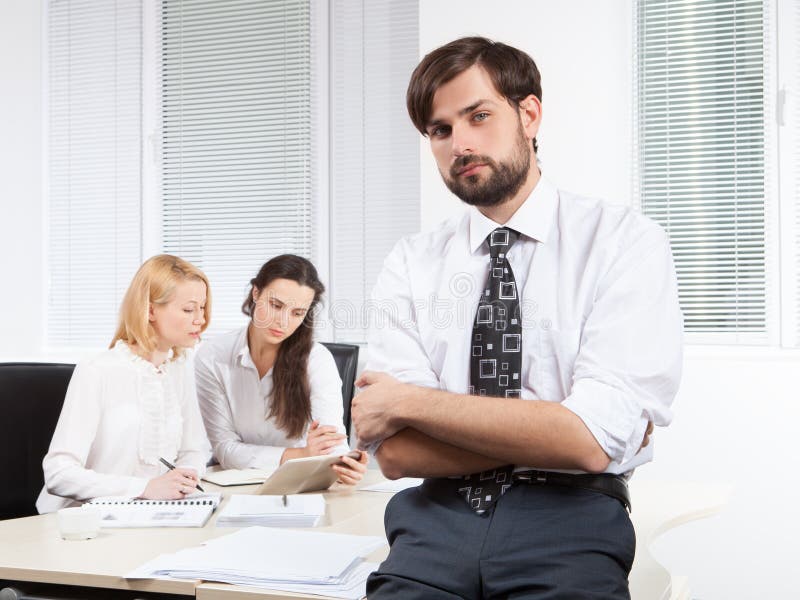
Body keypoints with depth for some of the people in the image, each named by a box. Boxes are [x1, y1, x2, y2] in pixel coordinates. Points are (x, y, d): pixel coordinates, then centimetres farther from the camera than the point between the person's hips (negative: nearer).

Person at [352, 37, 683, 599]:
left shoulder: (626, 240, -2)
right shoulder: (410, 263, 7)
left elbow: (592, 440, -13)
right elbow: (395, 453, -2)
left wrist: (407, 402, -9)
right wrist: (550, 429, -11)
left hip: (569, 517, -1)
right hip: (438, 517, 2)